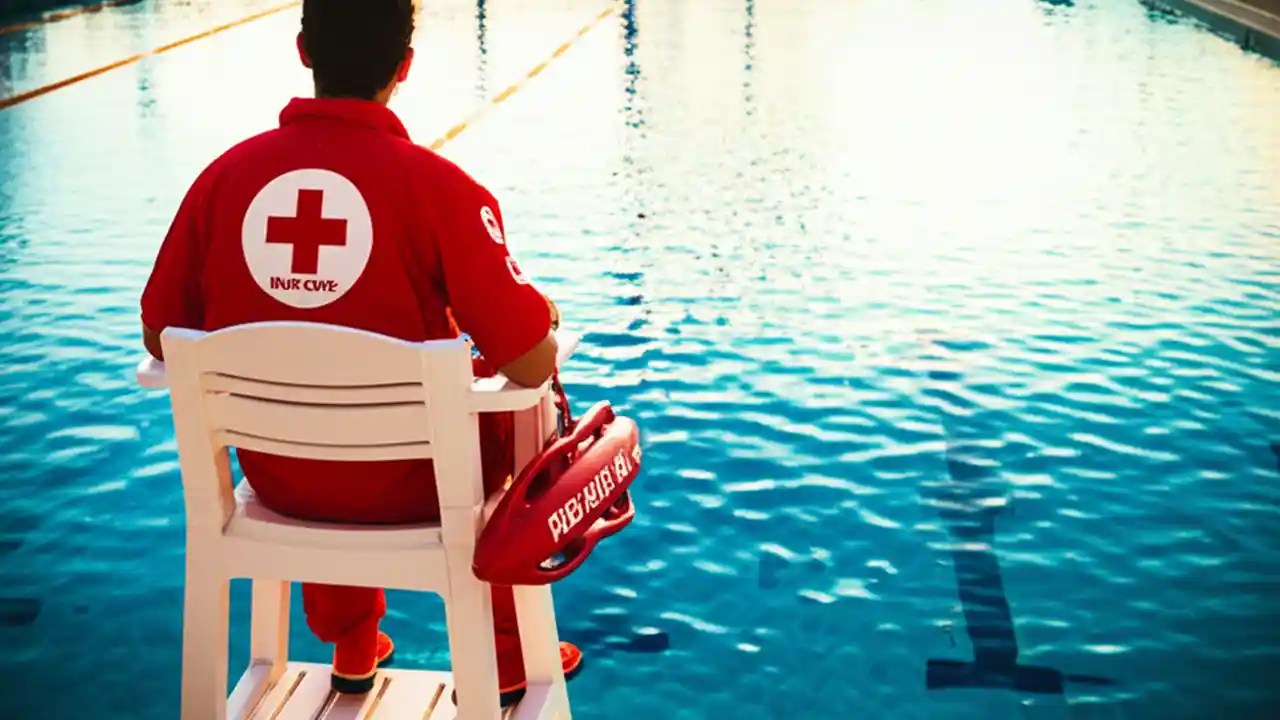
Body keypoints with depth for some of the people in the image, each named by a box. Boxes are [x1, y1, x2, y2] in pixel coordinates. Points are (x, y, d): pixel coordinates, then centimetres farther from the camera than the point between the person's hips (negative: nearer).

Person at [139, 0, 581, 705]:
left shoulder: (224, 175, -9)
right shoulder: (439, 184, -20)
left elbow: (161, 340, 0)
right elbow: (531, 364, -20)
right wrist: (543, 311, 4)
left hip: (278, 480, 4)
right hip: (415, 483, -3)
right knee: (518, 421, 28)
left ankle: (351, 646, 50)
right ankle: (507, 658, 38)